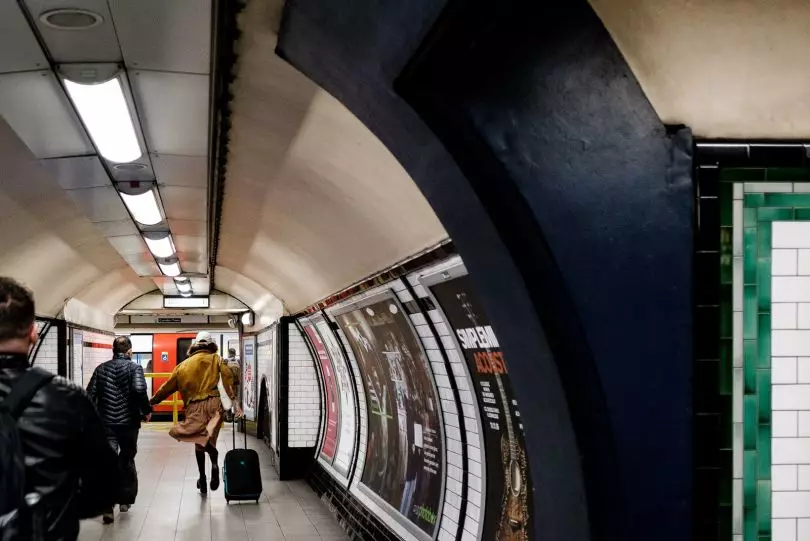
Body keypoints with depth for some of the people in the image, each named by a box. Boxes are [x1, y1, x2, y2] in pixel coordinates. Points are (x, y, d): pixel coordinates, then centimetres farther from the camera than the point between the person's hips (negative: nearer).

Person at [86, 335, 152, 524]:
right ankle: (125, 500, 26)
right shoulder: (134, 367, -4)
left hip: (106, 422, 2)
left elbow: (90, 394, 3)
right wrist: (146, 411, -8)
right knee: (127, 460, 17)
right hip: (128, 422, -2)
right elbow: (139, 390, -20)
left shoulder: (101, 368, 8)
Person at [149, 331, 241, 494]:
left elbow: (169, 385, 18)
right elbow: (228, 380, -6)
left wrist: (151, 401, 28)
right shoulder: (216, 360, 9)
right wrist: (234, 402, -11)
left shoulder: (184, 365, 15)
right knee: (207, 439, -1)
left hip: (194, 407, 1)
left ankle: (202, 479, 12)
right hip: (213, 404, -1)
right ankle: (214, 462, -31)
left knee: (198, 442, 14)